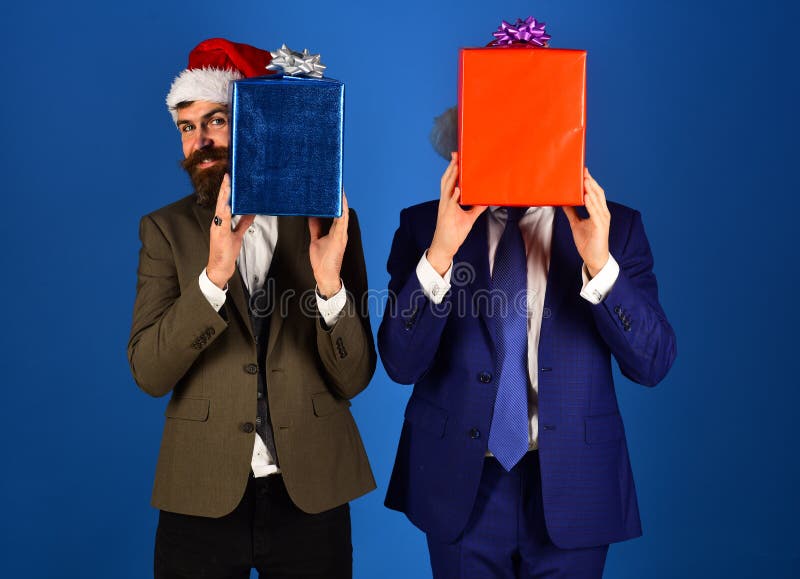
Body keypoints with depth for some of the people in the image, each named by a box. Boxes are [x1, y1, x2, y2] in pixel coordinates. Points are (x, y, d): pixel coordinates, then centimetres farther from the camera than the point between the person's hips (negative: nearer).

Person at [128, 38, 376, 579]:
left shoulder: (326, 219, -1)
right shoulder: (166, 229, 0)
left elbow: (353, 378, -3)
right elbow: (149, 372, -9)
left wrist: (330, 285, -21)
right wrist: (213, 275, -23)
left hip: (310, 494, 0)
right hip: (202, 496, 0)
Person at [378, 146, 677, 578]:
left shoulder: (614, 227, -2)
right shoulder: (425, 225, -3)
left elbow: (652, 363, -8)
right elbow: (400, 363, -10)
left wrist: (600, 263, -23)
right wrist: (440, 252, -24)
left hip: (572, 484, 0)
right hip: (462, 482, 0)